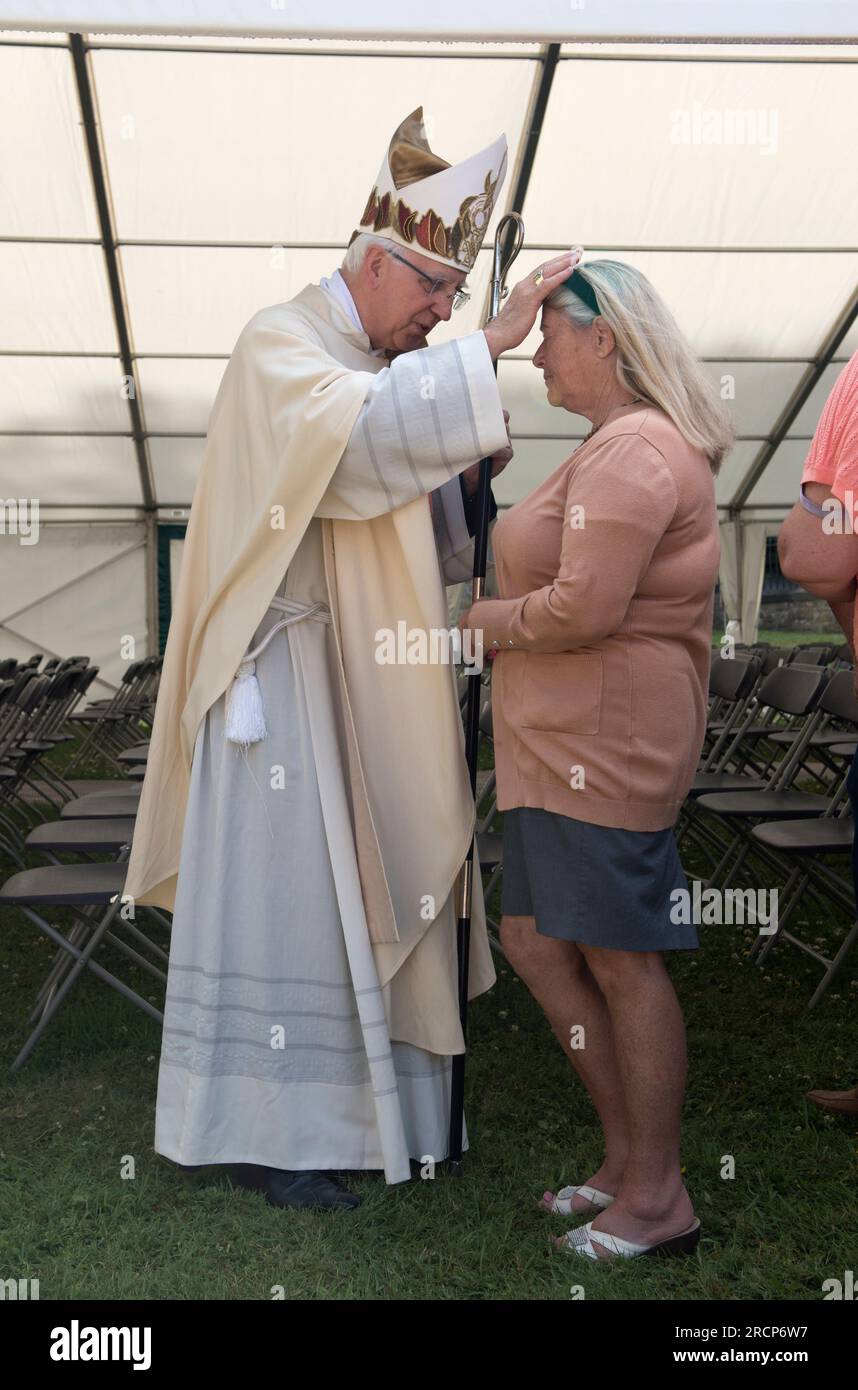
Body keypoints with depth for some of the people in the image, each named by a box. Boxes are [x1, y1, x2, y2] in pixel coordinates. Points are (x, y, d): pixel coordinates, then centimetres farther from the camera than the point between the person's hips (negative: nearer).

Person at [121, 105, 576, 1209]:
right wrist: (496, 341, -27)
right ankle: (263, 1131, 11)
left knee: (364, 888, 12)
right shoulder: (280, 345, -8)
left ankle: (356, 1095, 25)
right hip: (290, 673, -8)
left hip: (370, 682, 8)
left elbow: (418, 533, 15)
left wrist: (468, 474, -4)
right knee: (283, 892, -2)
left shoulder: (383, 370, 17)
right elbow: (363, 425, -30)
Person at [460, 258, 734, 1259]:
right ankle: (627, 1155, 27)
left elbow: (583, 608, -23)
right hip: (563, 739, 11)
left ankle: (657, 1197, 15)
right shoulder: (618, 445, 21)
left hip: (606, 738, -11)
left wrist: (480, 622, -7)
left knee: (622, 960, -1)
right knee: (533, 940, 14)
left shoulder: (635, 449, -14)